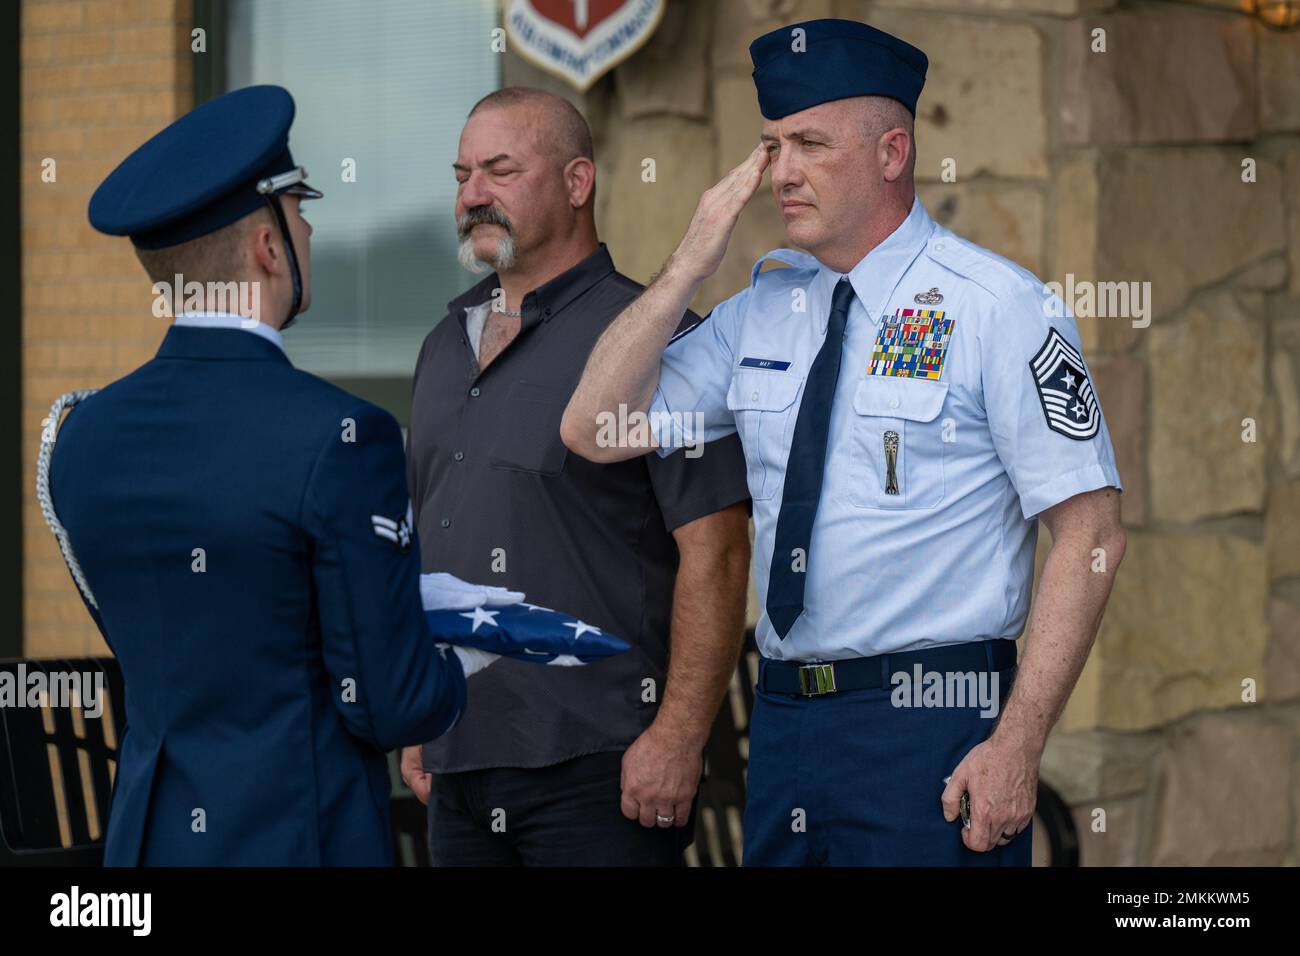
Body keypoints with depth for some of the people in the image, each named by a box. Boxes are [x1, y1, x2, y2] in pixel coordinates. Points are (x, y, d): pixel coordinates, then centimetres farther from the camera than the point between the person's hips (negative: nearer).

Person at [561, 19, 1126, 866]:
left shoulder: (1000, 309, -7)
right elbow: (595, 432, 9)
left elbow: (1090, 534, -10)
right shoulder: (761, 311, 10)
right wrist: (690, 264, 0)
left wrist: (1017, 746, -17)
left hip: (930, 731, -6)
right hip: (785, 723, 6)